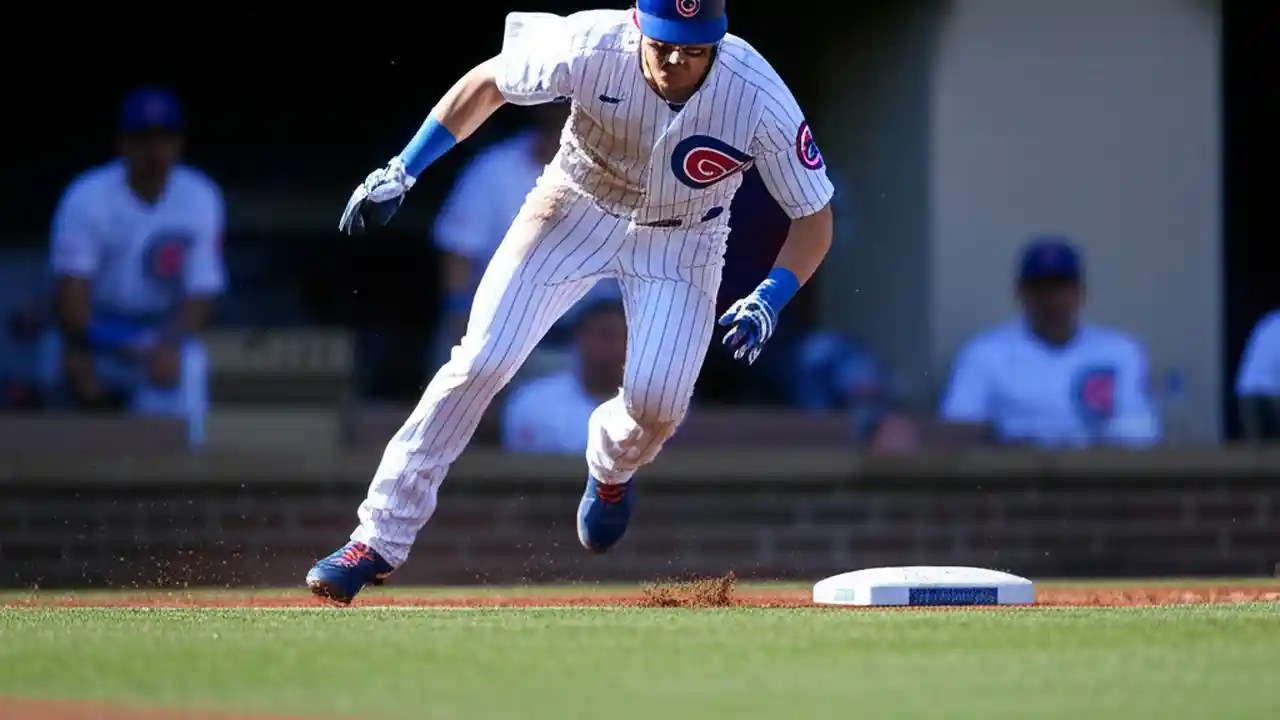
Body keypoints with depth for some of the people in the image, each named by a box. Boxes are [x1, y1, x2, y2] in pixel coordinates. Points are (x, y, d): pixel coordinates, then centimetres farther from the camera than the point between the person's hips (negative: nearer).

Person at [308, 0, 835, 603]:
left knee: (656, 400, -17)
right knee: (482, 361, -12)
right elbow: (488, 83, -11)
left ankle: (612, 465, 23)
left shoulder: (761, 100, -30)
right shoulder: (592, 49, -30)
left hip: (681, 242, 0)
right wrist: (400, 172, -16)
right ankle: (381, 537, -4)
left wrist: (768, 302, -32)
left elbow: (814, 217, -17)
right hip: (576, 207, 0)